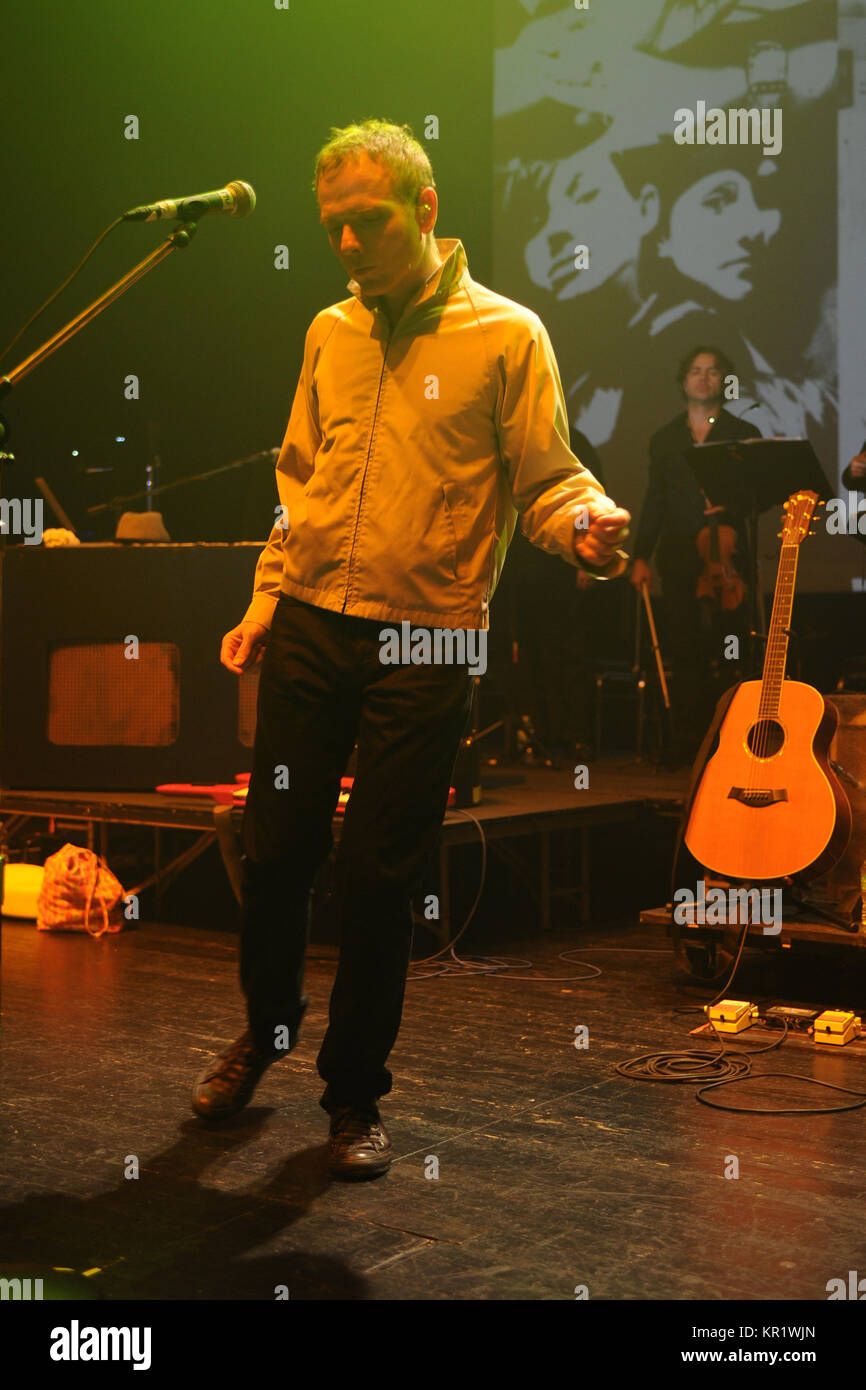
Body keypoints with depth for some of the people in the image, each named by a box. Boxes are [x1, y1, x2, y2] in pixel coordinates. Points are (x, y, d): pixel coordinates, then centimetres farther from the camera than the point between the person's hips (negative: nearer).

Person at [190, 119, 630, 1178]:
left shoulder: (505, 335, -3)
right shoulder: (328, 333, 12)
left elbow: (546, 478, -5)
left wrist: (587, 524, -26)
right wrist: (268, 594, 13)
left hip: (425, 646, -4)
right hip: (309, 626, 4)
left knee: (377, 875, 0)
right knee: (275, 848, 10)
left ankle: (354, 1090, 18)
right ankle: (265, 1029, 36)